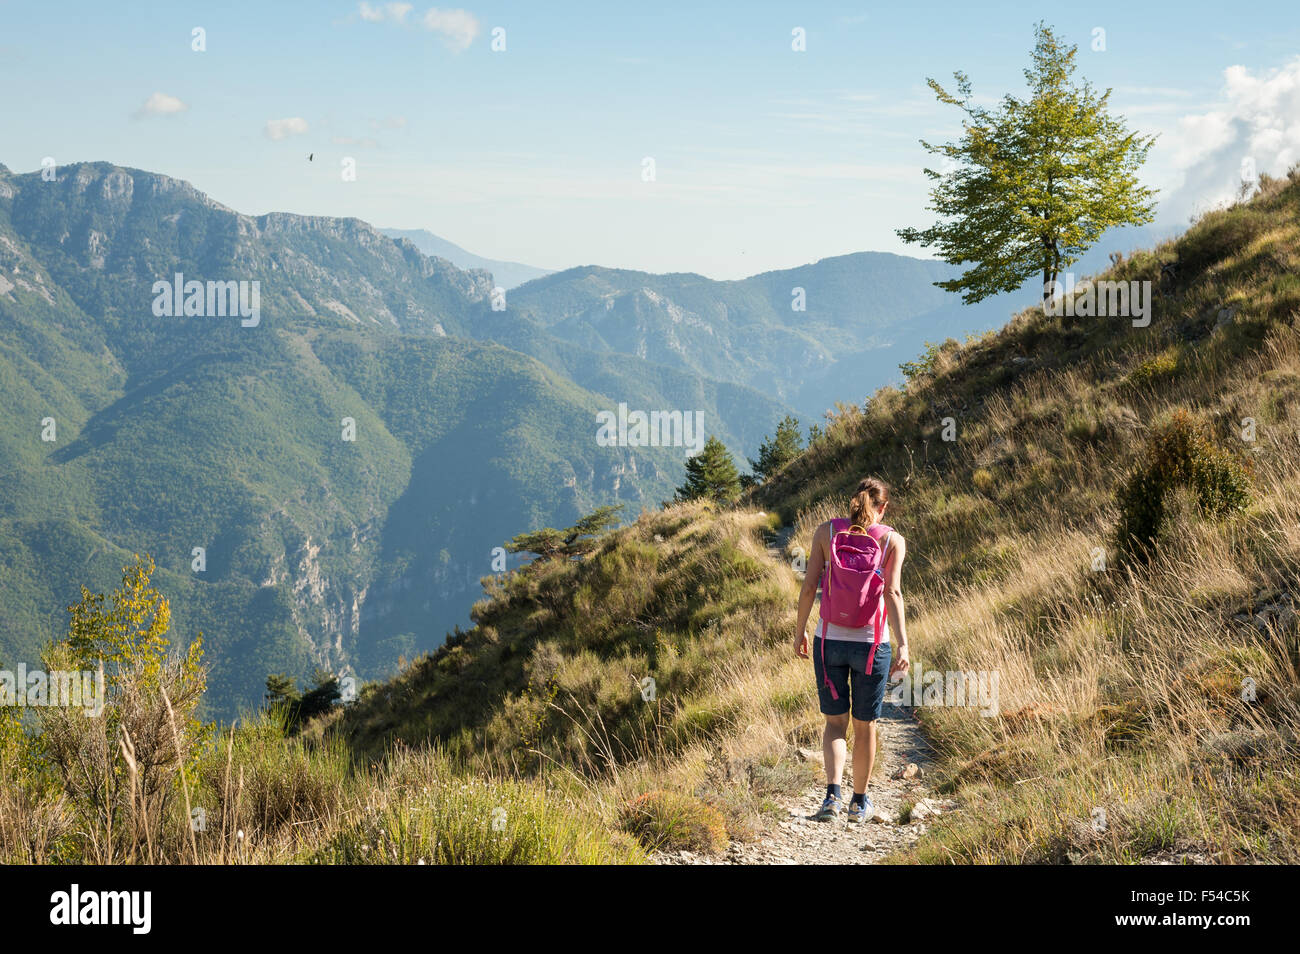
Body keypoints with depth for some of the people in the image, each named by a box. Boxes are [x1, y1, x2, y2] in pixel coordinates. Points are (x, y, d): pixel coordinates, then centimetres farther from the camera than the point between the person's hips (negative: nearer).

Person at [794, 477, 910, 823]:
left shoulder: (826, 532, 0)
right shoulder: (892, 540, -3)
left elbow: (809, 587, -3)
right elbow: (892, 593, -14)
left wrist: (800, 630, 9)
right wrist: (902, 645, -19)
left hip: (830, 640, 1)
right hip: (872, 645, -1)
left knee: (835, 722, 14)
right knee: (865, 725, 16)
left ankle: (833, 794, -8)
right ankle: (859, 802, 29)